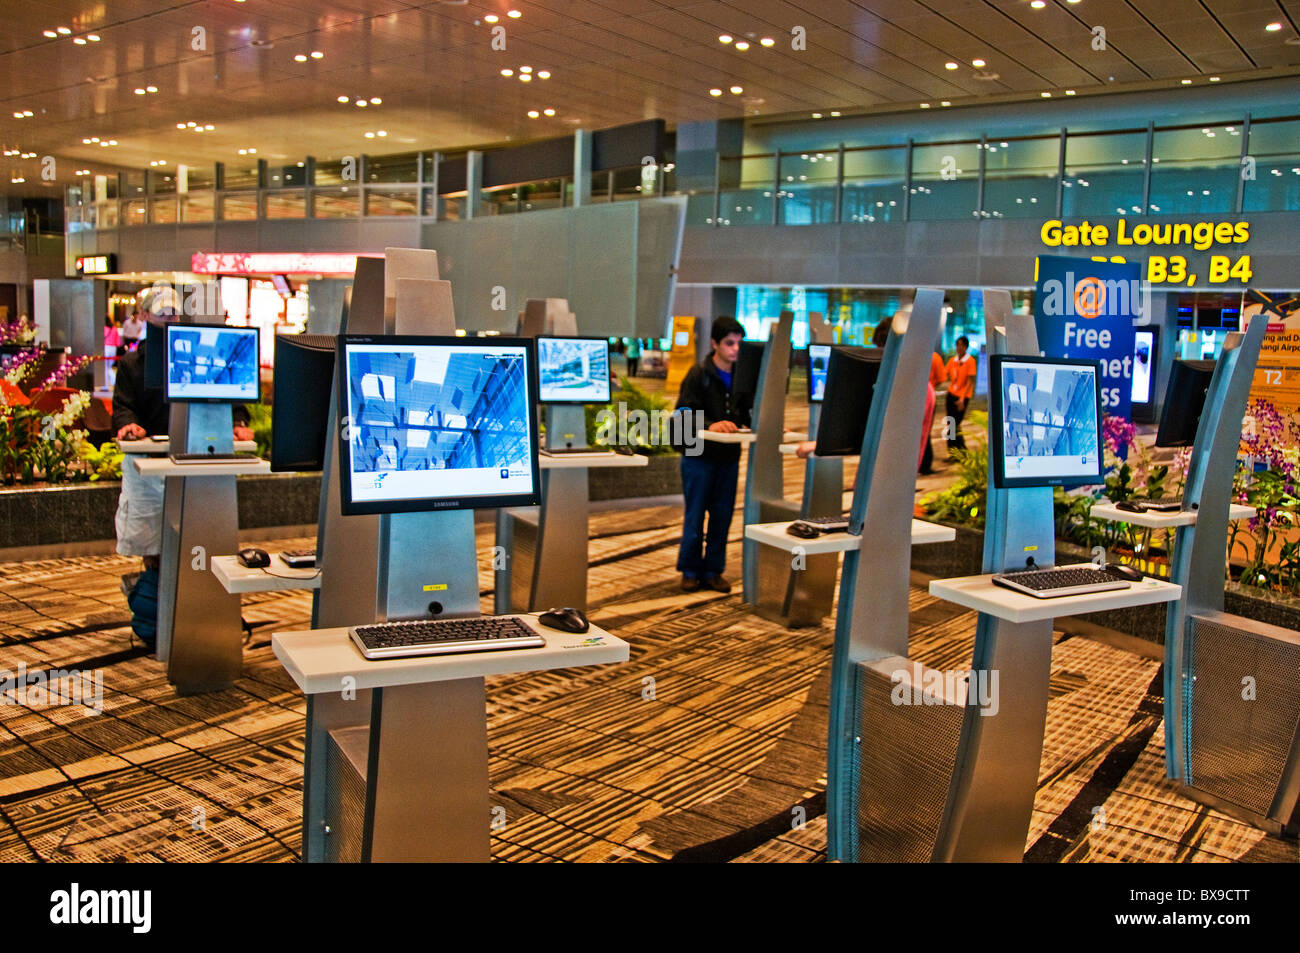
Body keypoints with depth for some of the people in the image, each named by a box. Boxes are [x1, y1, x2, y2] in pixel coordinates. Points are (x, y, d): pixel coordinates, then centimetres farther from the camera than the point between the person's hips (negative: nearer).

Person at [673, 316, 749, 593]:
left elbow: (748, 415, 12)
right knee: (695, 516, 2)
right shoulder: (699, 375, -6)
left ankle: (713, 571, 18)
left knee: (722, 516, 7)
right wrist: (710, 426, -29)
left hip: (729, 457, 4)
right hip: (699, 456, -4)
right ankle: (690, 571, 14)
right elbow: (683, 414, -14)